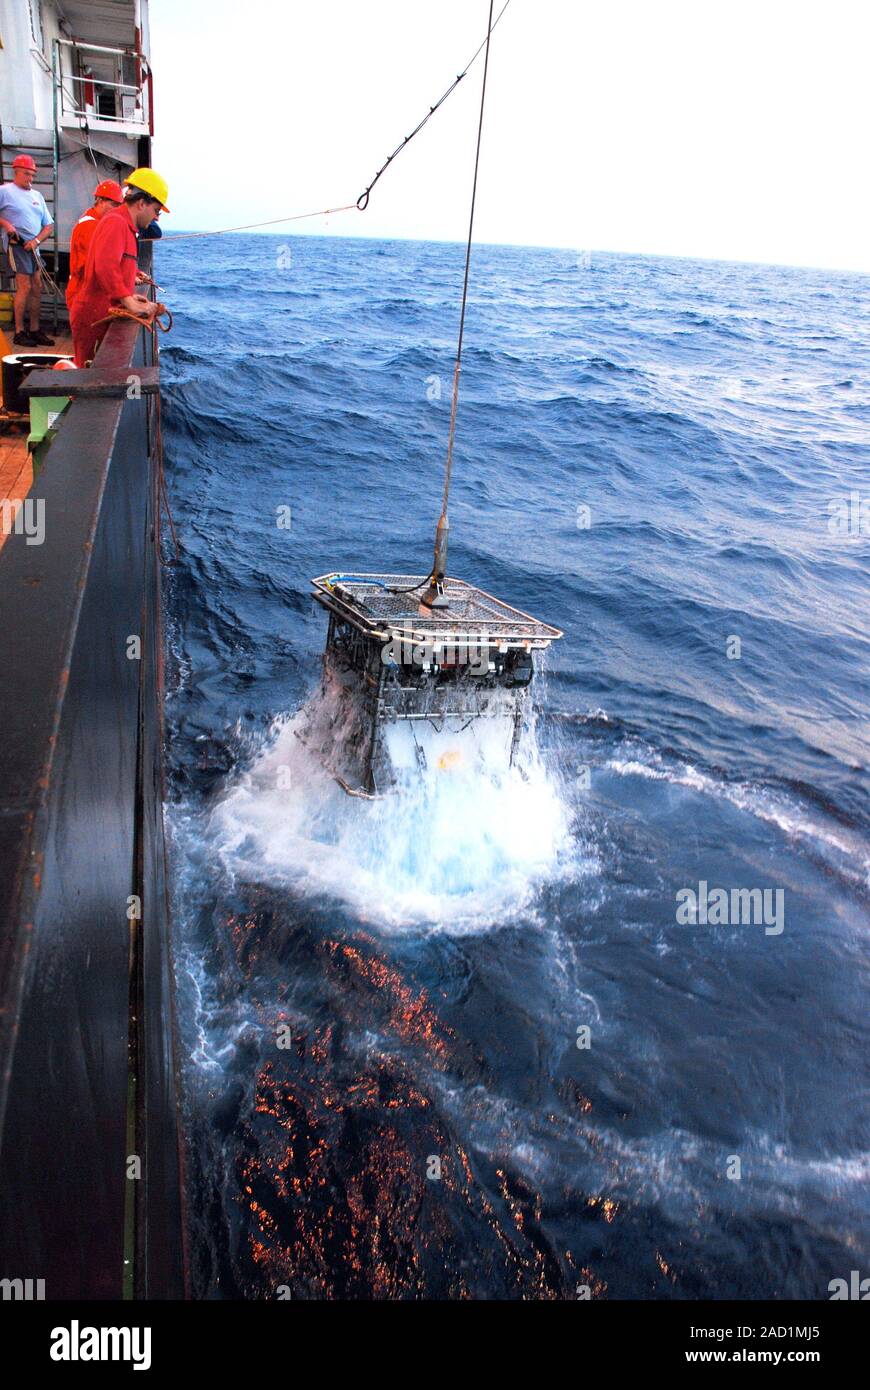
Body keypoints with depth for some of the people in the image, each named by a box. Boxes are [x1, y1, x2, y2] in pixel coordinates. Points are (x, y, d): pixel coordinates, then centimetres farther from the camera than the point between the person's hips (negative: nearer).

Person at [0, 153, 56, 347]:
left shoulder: (37, 195, 17)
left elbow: (48, 226, 13)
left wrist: (36, 241, -4)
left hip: (33, 246, 6)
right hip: (17, 244, -6)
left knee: (37, 288, 5)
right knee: (24, 286, -13)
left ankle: (35, 330, 12)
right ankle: (19, 332, -10)